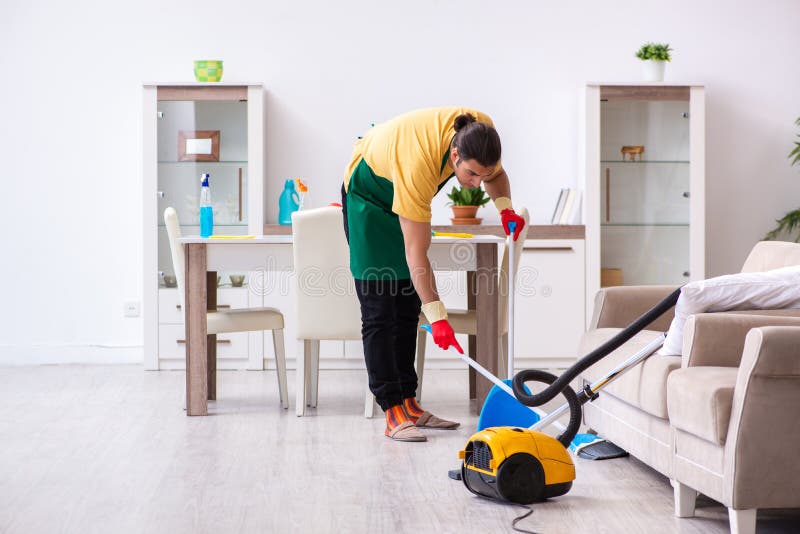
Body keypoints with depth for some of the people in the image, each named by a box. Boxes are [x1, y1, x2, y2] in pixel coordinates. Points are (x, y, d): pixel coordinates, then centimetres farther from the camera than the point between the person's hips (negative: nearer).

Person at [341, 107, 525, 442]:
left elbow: (496, 174, 1)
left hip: (407, 197, 7)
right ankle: (393, 412, -14)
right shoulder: (418, 164, -43)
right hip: (369, 192, -7)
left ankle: (408, 402, 10)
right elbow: (416, 254, -39)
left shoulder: (481, 132, -25)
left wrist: (506, 208, -19)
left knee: (408, 307, 6)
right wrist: (437, 316, -39)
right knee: (379, 310, -12)